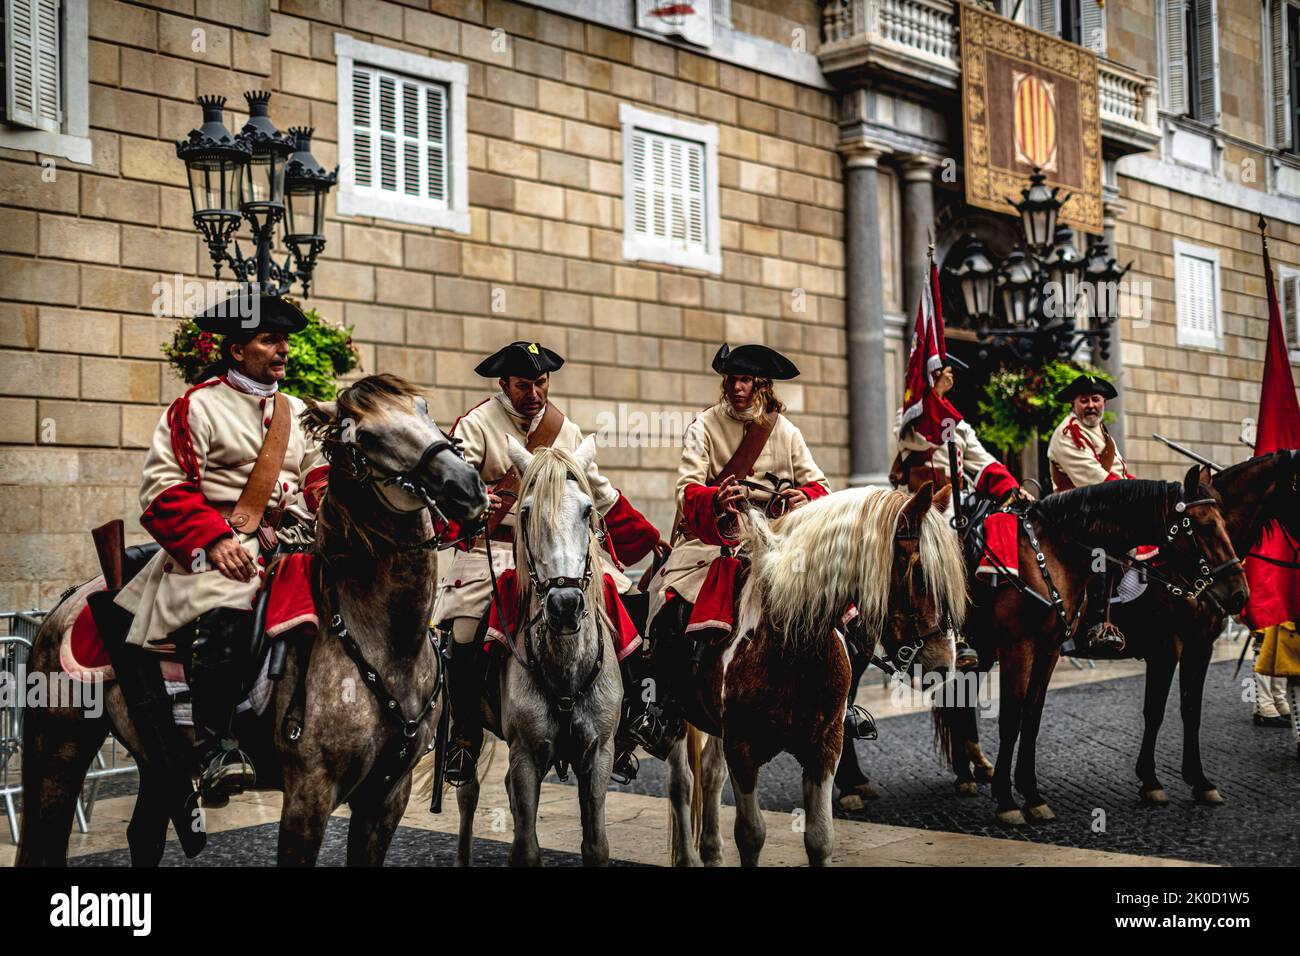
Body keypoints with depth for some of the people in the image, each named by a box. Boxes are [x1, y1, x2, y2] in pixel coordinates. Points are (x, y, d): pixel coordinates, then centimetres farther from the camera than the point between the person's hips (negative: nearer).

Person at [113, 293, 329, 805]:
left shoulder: (297, 411, 22)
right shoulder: (198, 406, 3)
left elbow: (318, 476, 22)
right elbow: (164, 488, -4)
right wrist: (215, 539, -18)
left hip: (291, 536, 6)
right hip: (222, 541, -6)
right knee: (223, 609, -35)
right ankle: (214, 747, -31)